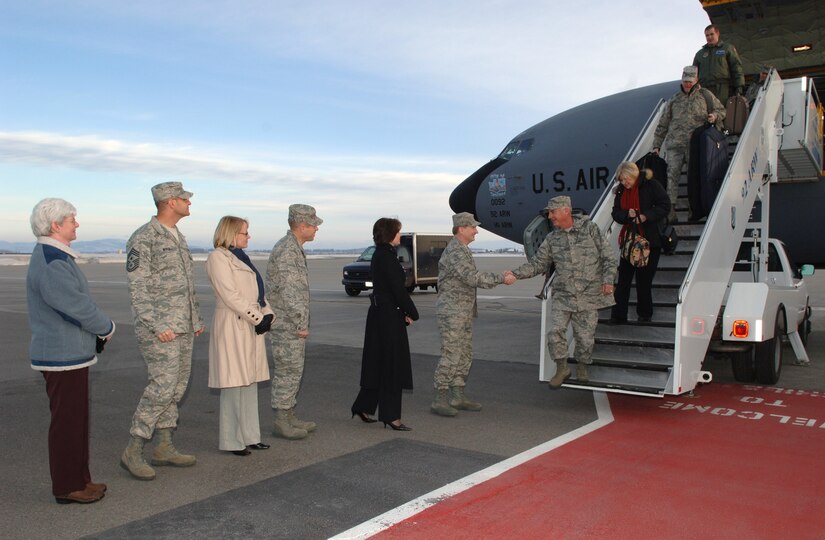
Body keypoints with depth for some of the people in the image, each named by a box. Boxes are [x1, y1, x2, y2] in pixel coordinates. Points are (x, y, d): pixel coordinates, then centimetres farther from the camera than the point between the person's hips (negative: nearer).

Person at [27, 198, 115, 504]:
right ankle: (67, 487, 12)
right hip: (63, 356, -10)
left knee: (75, 419, 16)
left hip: (69, 353, 10)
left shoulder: (55, 257, 12)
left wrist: (97, 333, 7)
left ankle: (77, 479, 27)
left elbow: (76, 301, 16)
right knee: (67, 421, 1)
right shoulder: (51, 264, -21)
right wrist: (107, 328, -6)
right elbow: (78, 306, -22)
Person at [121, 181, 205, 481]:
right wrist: (157, 327, -23)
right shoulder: (142, 239, -14)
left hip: (182, 326, 9)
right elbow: (137, 288, -17)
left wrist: (196, 319, 19)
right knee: (163, 386, -11)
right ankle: (133, 452, 1)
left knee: (177, 385, 10)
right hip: (158, 327, -9)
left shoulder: (177, 237, 14)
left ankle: (164, 447, 19)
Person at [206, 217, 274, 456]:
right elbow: (230, 296, -16)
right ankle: (231, 440, 4)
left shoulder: (241, 257, 20)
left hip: (253, 325, 9)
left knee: (250, 382, 11)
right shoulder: (218, 257, -8)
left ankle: (249, 436, 18)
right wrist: (258, 318, -16)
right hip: (233, 326, -9)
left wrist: (267, 314, 2)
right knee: (234, 384, -5)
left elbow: (258, 291, 18)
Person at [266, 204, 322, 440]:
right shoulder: (286, 250, -18)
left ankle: (289, 417, 23)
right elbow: (288, 291, -22)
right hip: (286, 323, -10)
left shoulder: (294, 249, 15)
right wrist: (301, 324, -20)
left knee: (293, 371, 15)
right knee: (287, 371, -4)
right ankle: (281, 423, 5)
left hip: (292, 324, 10)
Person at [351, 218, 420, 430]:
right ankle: (391, 415, 6)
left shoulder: (379, 255, 14)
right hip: (389, 315, -10)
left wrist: (406, 312, 5)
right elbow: (398, 289, -19)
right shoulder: (387, 257, -17)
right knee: (392, 365, -2)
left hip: (379, 313, 10)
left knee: (378, 363, 16)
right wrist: (412, 314, -7)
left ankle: (363, 406, 26)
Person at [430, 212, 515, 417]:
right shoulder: (454, 251, -17)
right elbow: (472, 278, -25)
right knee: (451, 355, -9)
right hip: (451, 311, -10)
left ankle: (458, 396, 18)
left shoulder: (462, 250, 16)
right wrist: (502, 278, -20)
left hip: (463, 312, 10)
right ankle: (439, 400, -4)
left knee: (464, 355, 11)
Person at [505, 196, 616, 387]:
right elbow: (537, 263, 6)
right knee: (555, 331, -8)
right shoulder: (552, 239, 5)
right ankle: (562, 368, 13)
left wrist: (608, 280, -7)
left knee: (585, 335, 5)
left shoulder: (590, 228, -3)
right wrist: (516, 274, -7)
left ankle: (582, 367, 30)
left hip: (589, 296, -2)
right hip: (563, 296, 2)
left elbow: (608, 257, 1)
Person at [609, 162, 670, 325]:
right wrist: (627, 214, -14)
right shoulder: (621, 191, 10)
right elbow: (616, 213, 8)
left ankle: (645, 314, 18)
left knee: (644, 279, 2)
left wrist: (646, 216, -19)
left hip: (650, 239, -4)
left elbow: (665, 206, -8)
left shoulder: (651, 185, -5)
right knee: (623, 278, 1)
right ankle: (618, 315, 5)